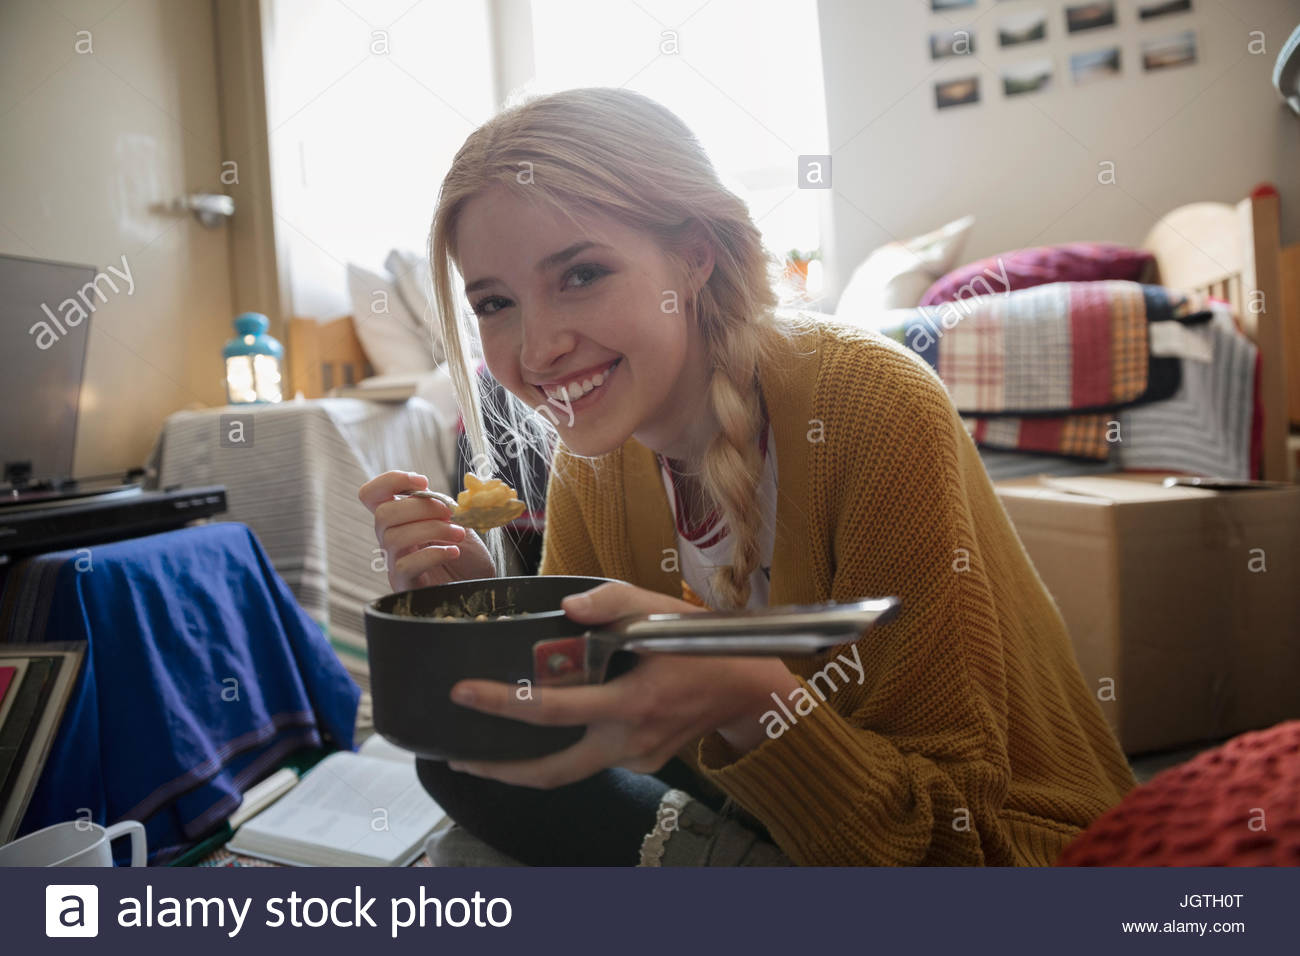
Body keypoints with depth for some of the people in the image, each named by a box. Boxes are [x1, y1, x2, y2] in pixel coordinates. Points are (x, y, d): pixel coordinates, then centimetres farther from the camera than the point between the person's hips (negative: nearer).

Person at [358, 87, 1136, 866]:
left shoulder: (872, 407, -25)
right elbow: (563, 721, -1)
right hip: (779, 828, 5)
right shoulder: (591, 463, -7)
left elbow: (950, 831, -22)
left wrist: (749, 698, -40)